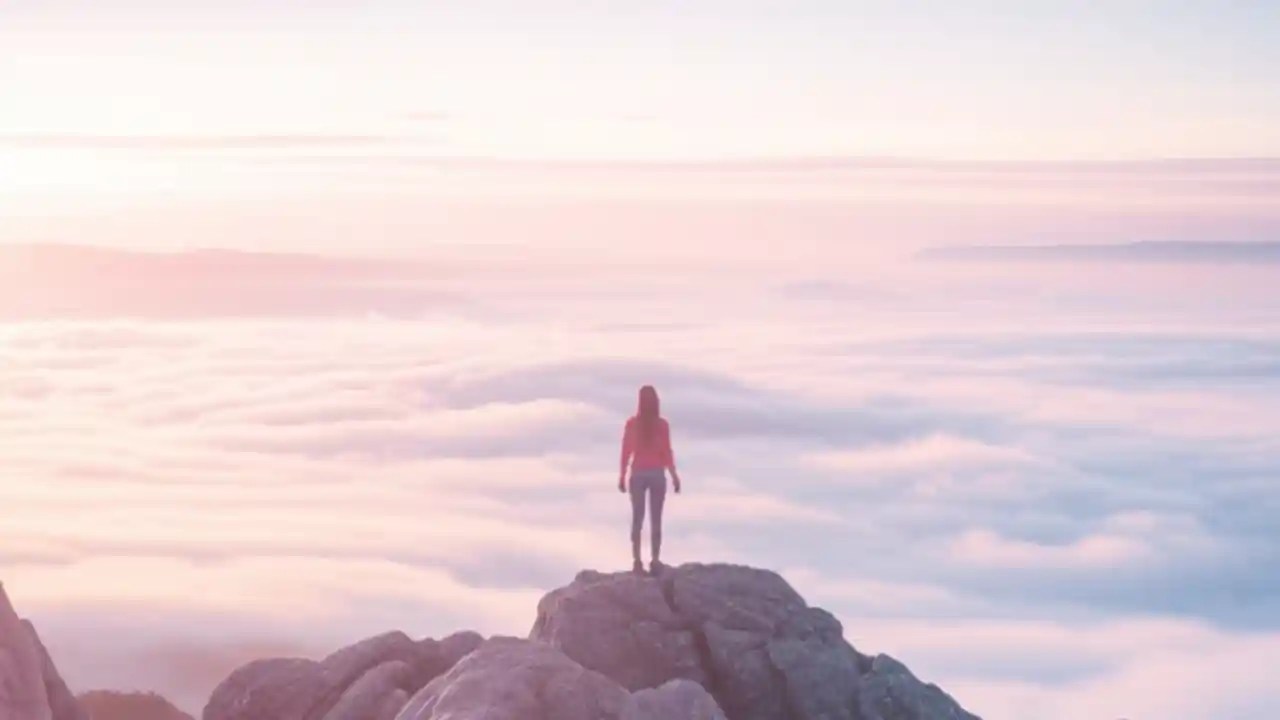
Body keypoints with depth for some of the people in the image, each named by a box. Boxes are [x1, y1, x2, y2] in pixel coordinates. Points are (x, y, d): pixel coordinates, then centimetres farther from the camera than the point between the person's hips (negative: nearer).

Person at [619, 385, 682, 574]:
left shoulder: (632, 424, -2)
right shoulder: (662, 424, -4)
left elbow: (626, 451, -1)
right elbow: (667, 452, -4)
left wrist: (622, 476, 6)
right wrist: (674, 476, 3)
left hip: (638, 474, 1)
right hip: (657, 474, -1)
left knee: (637, 519, 4)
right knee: (656, 520, 2)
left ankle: (637, 560, -3)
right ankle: (655, 560, -4)